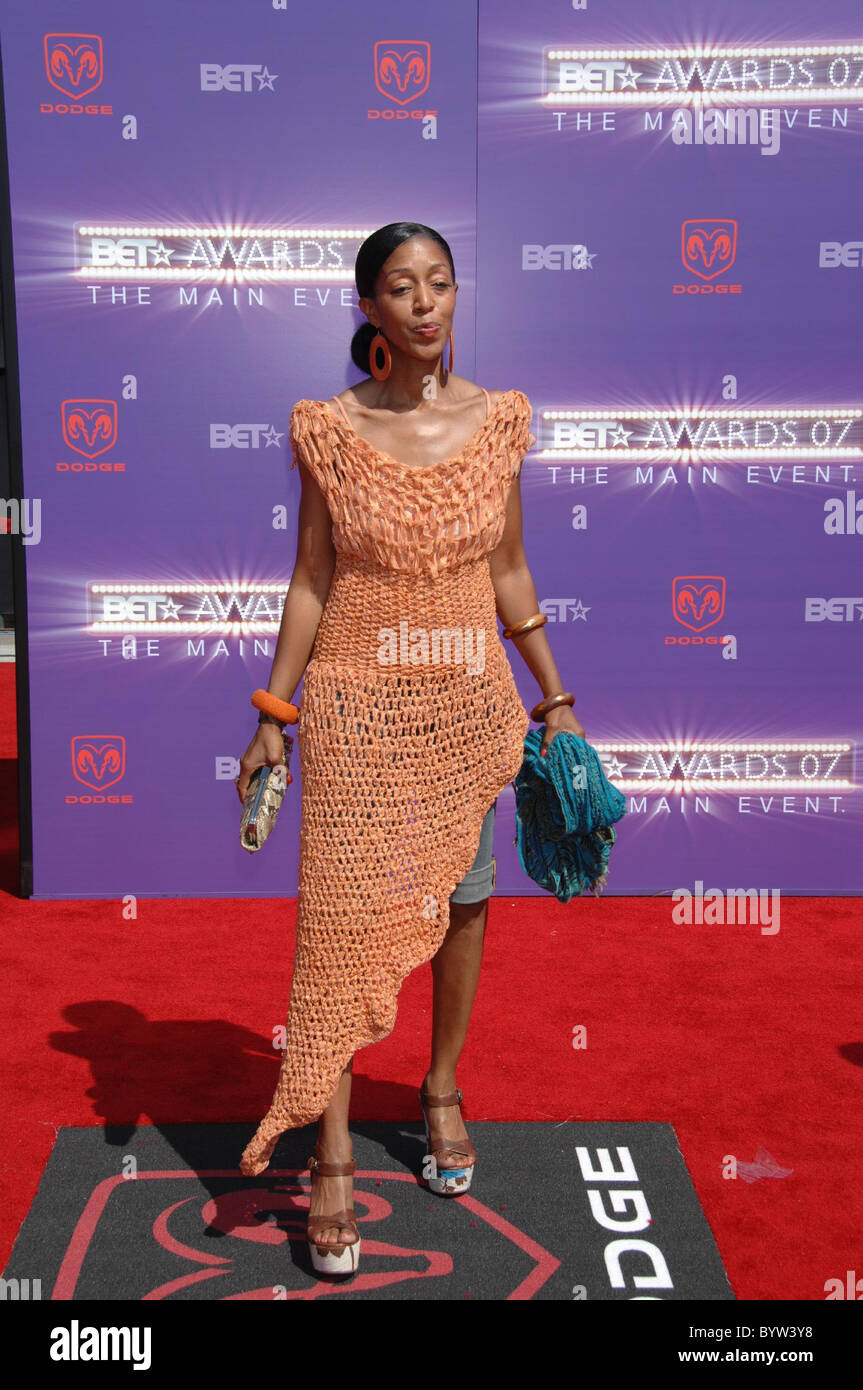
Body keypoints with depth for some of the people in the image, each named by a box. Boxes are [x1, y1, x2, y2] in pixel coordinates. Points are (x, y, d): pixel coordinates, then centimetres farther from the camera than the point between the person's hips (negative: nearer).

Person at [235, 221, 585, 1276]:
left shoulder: (496, 420, 1)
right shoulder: (330, 429, -5)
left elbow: (509, 575, 7)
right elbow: (310, 580, -1)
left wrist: (555, 698, 8)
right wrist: (273, 715, -3)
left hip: (468, 703, 3)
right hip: (357, 705, -2)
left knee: (461, 901, 14)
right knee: (343, 919, -2)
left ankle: (442, 1091, 37)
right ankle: (333, 1160, 9)